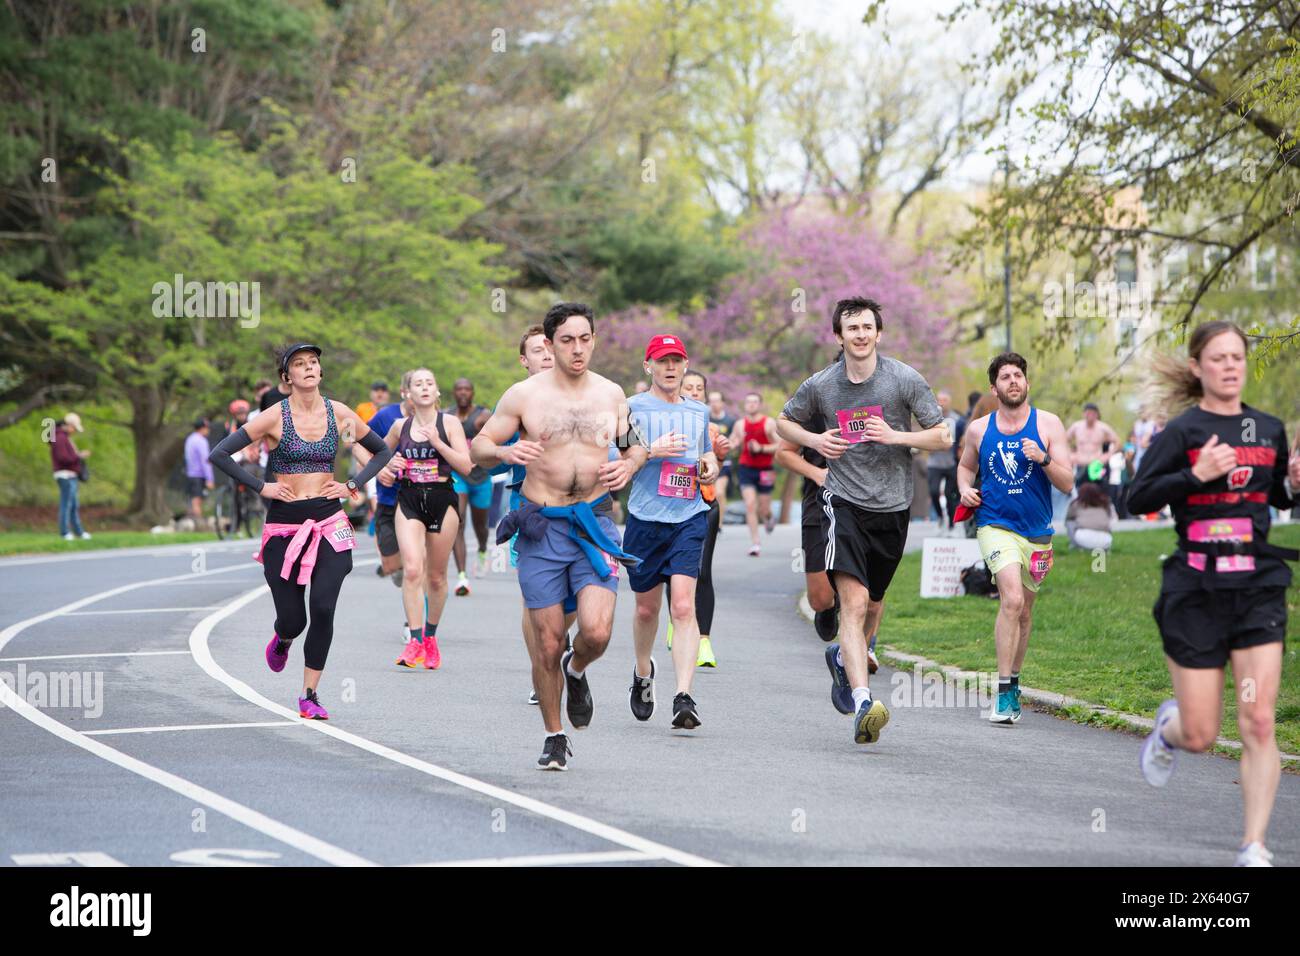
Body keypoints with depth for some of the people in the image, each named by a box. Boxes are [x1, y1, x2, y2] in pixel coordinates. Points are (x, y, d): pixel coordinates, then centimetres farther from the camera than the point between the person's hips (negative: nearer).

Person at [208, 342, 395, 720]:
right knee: (293, 620, -1)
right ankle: (283, 639, 39)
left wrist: (352, 485, 5)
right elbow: (219, 454, -7)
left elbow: (382, 451, 16)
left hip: (328, 524, 2)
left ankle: (310, 696, -4)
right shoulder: (275, 417, -6)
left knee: (323, 609, -14)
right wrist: (260, 487, -9)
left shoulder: (338, 413, 3)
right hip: (283, 527, -1)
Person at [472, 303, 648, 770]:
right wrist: (505, 451, -18)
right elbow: (478, 447, 4)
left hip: (594, 524, 1)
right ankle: (554, 738, 19)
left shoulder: (611, 394, 6)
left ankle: (576, 670, 20)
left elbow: (635, 442, 22)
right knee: (547, 644, 1)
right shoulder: (524, 395, -1)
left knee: (597, 632, -17)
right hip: (542, 527, -1)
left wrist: (630, 464, -1)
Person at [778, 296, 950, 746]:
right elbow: (784, 422, 18)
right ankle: (863, 702, -26)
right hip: (844, 502, -2)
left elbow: (942, 437, 0)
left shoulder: (905, 379, -2)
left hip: (892, 505, 2)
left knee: (872, 603, 16)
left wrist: (896, 436, -16)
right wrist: (815, 440, -2)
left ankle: (844, 657, 48)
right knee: (854, 600, -19)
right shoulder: (820, 385, 1)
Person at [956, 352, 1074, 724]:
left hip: (1037, 531, 2)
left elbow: (1067, 485, -3)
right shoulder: (979, 429, 3)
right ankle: (1005, 692, -20)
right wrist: (965, 489, 3)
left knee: (1024, 611, 14)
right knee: (1012, 599, -22)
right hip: (995, 525, -2)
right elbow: (966, 465, 24)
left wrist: (1043, 458, -20)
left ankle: (1013, 682, 33)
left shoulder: (1048, 424, 0)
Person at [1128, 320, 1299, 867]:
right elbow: (1138, 499, -10)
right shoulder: (1182, 431, -4)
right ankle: (1169, 727, 40)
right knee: (1201, 737, 1)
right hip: (1196, 591, -3)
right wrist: (1195, 475, -22)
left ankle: (1254, 849, -3)